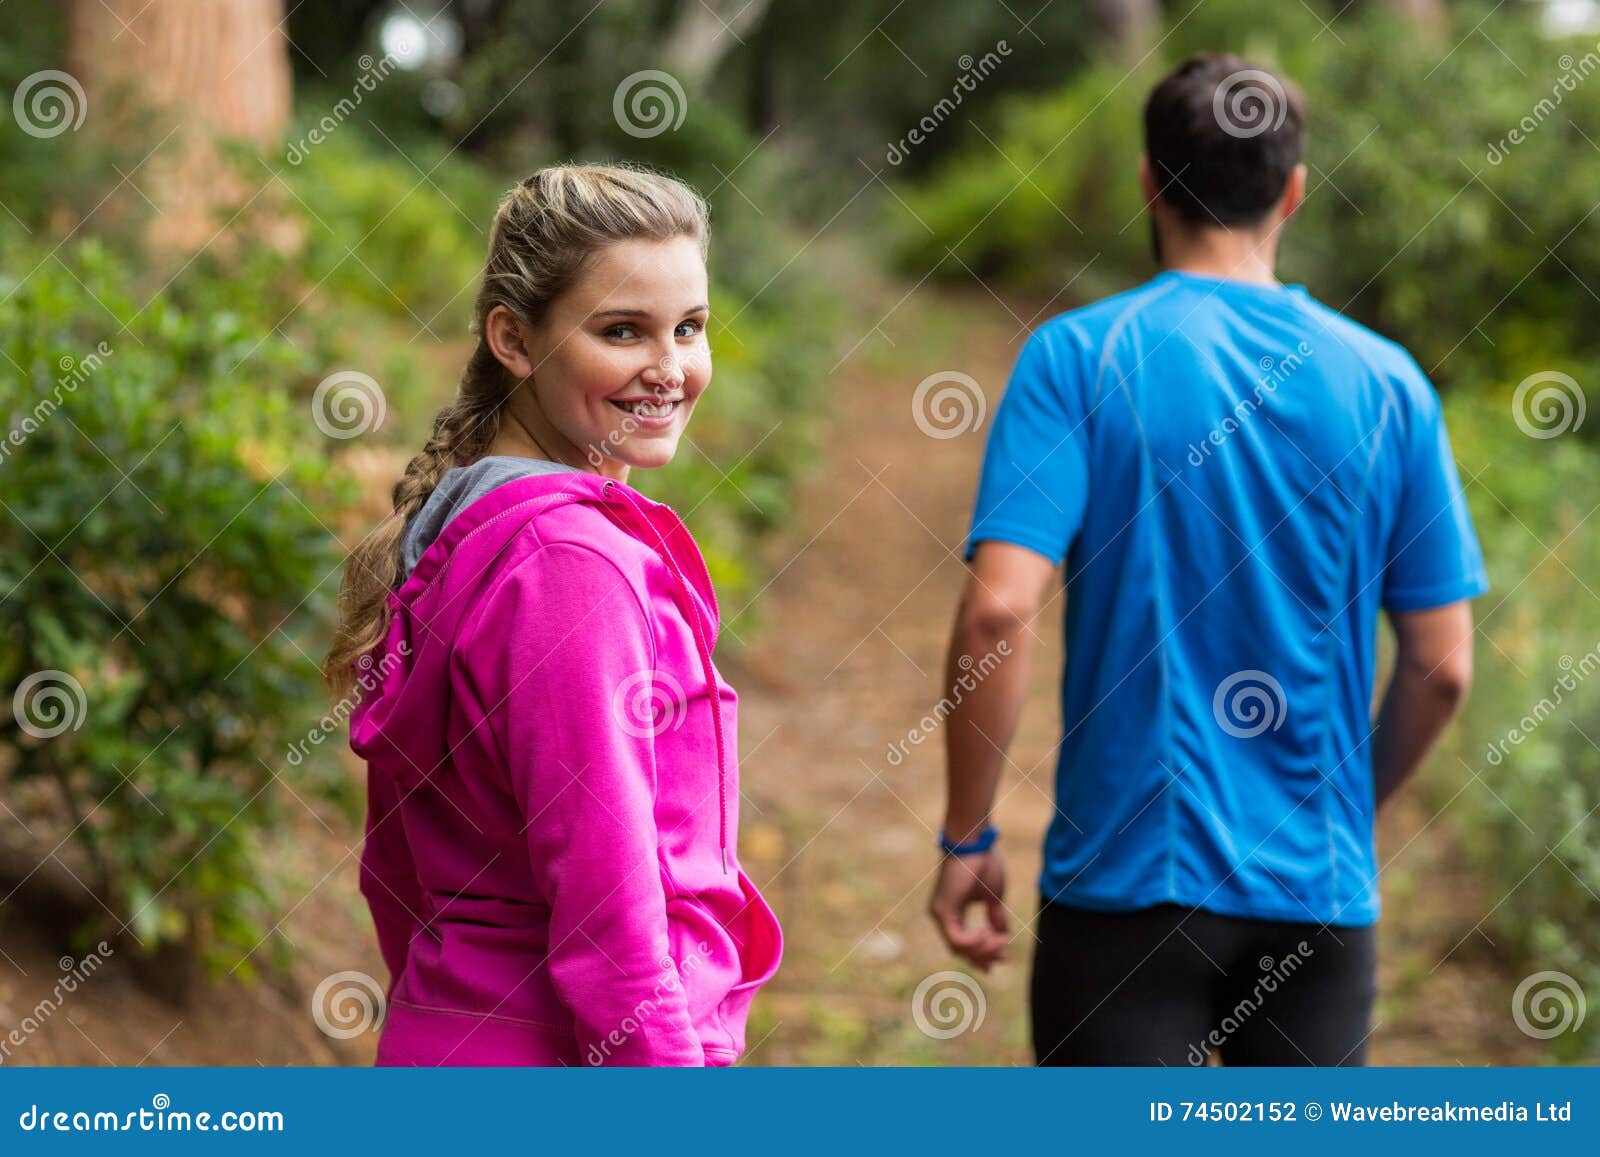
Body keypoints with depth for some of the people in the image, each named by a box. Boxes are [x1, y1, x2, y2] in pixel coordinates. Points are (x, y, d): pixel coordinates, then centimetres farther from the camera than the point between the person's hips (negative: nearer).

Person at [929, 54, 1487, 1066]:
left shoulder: (1079, 356, -6)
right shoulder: (1385, 382, 2)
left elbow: (999, 609, -16)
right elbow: (1442, 667, 3)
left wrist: (967, 837, -5)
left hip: (1130, 876, -2)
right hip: (1322, 892, 3)